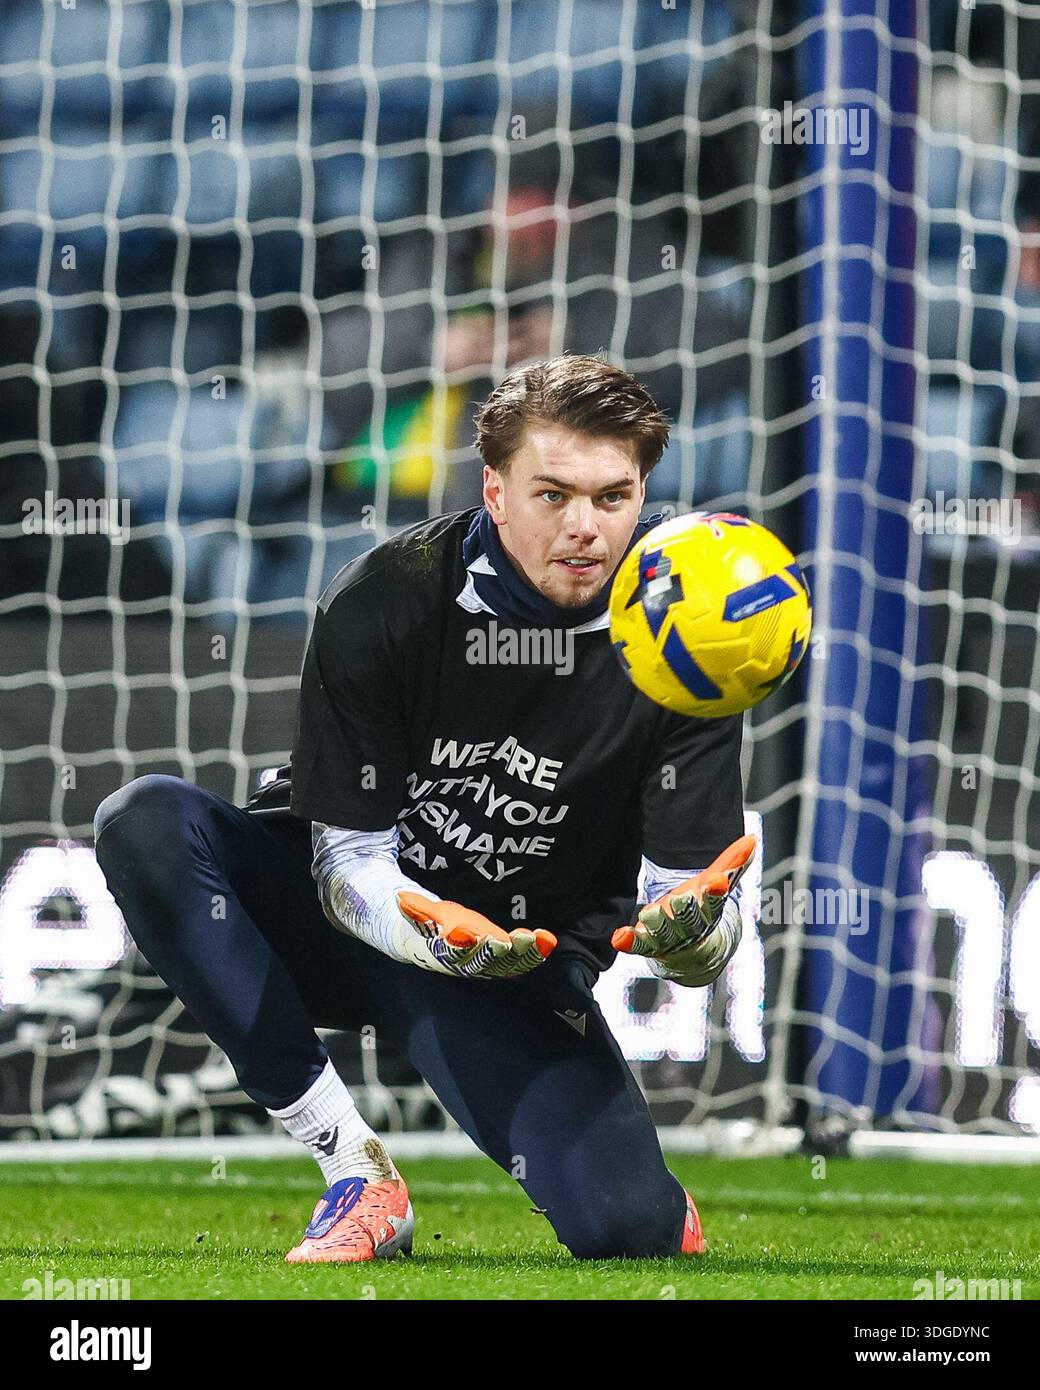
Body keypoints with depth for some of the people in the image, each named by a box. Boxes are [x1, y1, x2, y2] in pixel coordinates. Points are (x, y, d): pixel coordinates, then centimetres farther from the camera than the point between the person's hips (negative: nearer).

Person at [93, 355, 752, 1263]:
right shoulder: (381, 602, -18)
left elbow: (704, 947, -18)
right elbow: (351, 857, -14)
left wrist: (688, 929, -44)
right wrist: (436, 937, -37)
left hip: (521, 963, -1)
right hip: (362, 917, 1)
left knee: (624, 1229, -29)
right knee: (146, 822, -30)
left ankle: (639, 1191, 15)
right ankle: (355, 1170, -22)